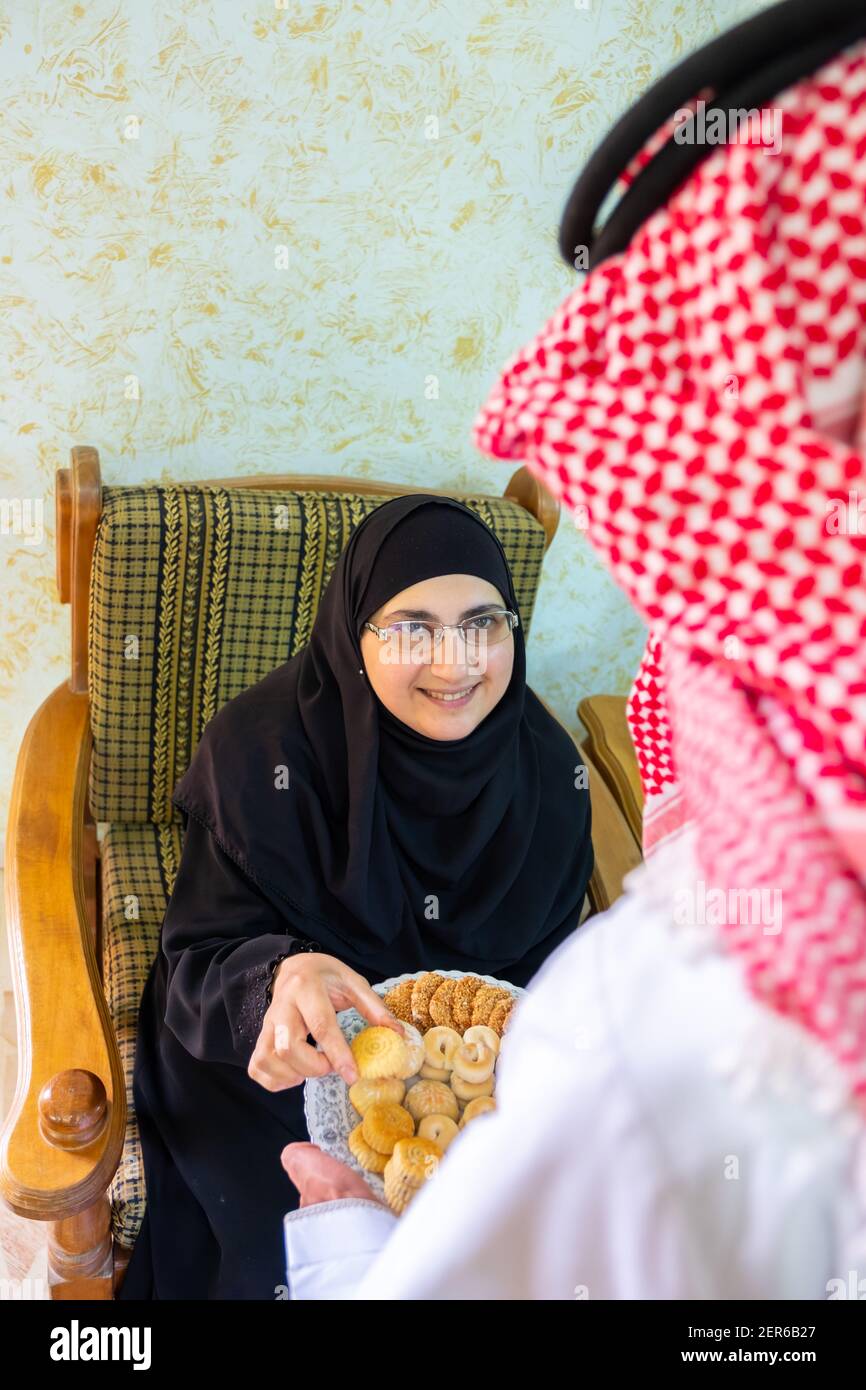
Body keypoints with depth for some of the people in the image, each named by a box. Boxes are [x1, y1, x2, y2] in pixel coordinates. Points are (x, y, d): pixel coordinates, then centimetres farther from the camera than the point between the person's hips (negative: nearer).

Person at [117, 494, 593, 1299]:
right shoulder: (264, 749, -20)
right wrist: (281, 978, -41)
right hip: (292, 1057, -3)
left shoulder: (546, 765, -9)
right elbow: (200, 960, -18)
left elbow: (548, 967, 1)